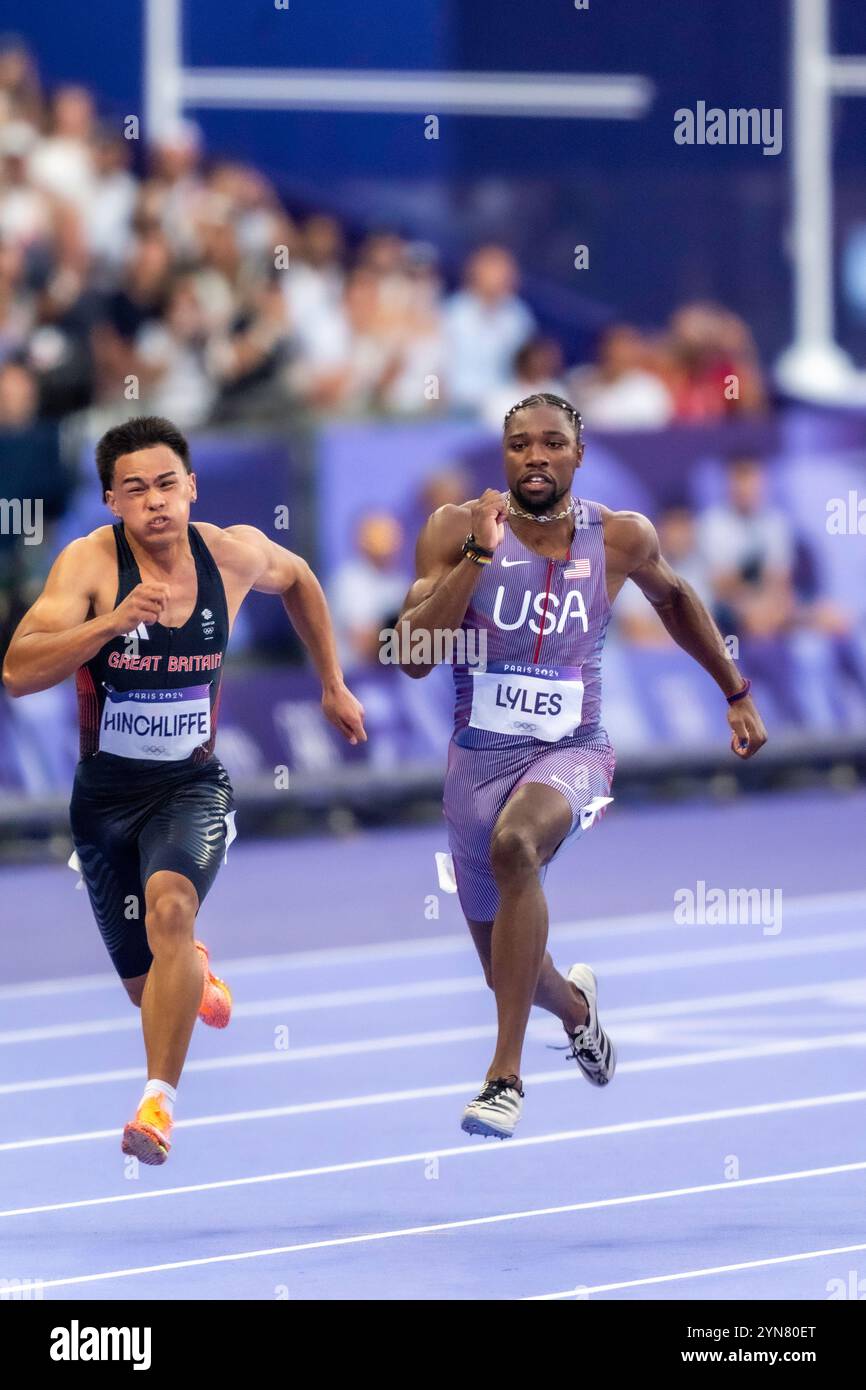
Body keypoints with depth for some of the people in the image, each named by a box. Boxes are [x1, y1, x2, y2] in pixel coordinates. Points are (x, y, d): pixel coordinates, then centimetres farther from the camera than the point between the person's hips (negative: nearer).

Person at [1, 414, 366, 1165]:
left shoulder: (234, 554, -9)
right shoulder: (89, 562, -19)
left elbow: (297, 579, 17)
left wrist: (334, 686, 20)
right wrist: (112, 624, -42)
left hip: (192, 786, 0)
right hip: (106, 793, 0)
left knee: (171, 907, -32)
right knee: (148, 983, 13)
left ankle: (159, 1100, -29)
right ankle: (195, 975, 52)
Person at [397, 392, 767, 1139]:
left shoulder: (621, 539, -3)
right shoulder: (458, 529, -8)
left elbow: (674, 598, 19)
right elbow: (414, 656, -17)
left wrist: (737, 694, 24)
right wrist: (480, 555, -25)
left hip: (572, 753, -2)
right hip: (479, 759, 2)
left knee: (514, 845, -37)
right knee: (506, 970, 13)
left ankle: (507, 1074, -34)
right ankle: (574, 1003, 54)